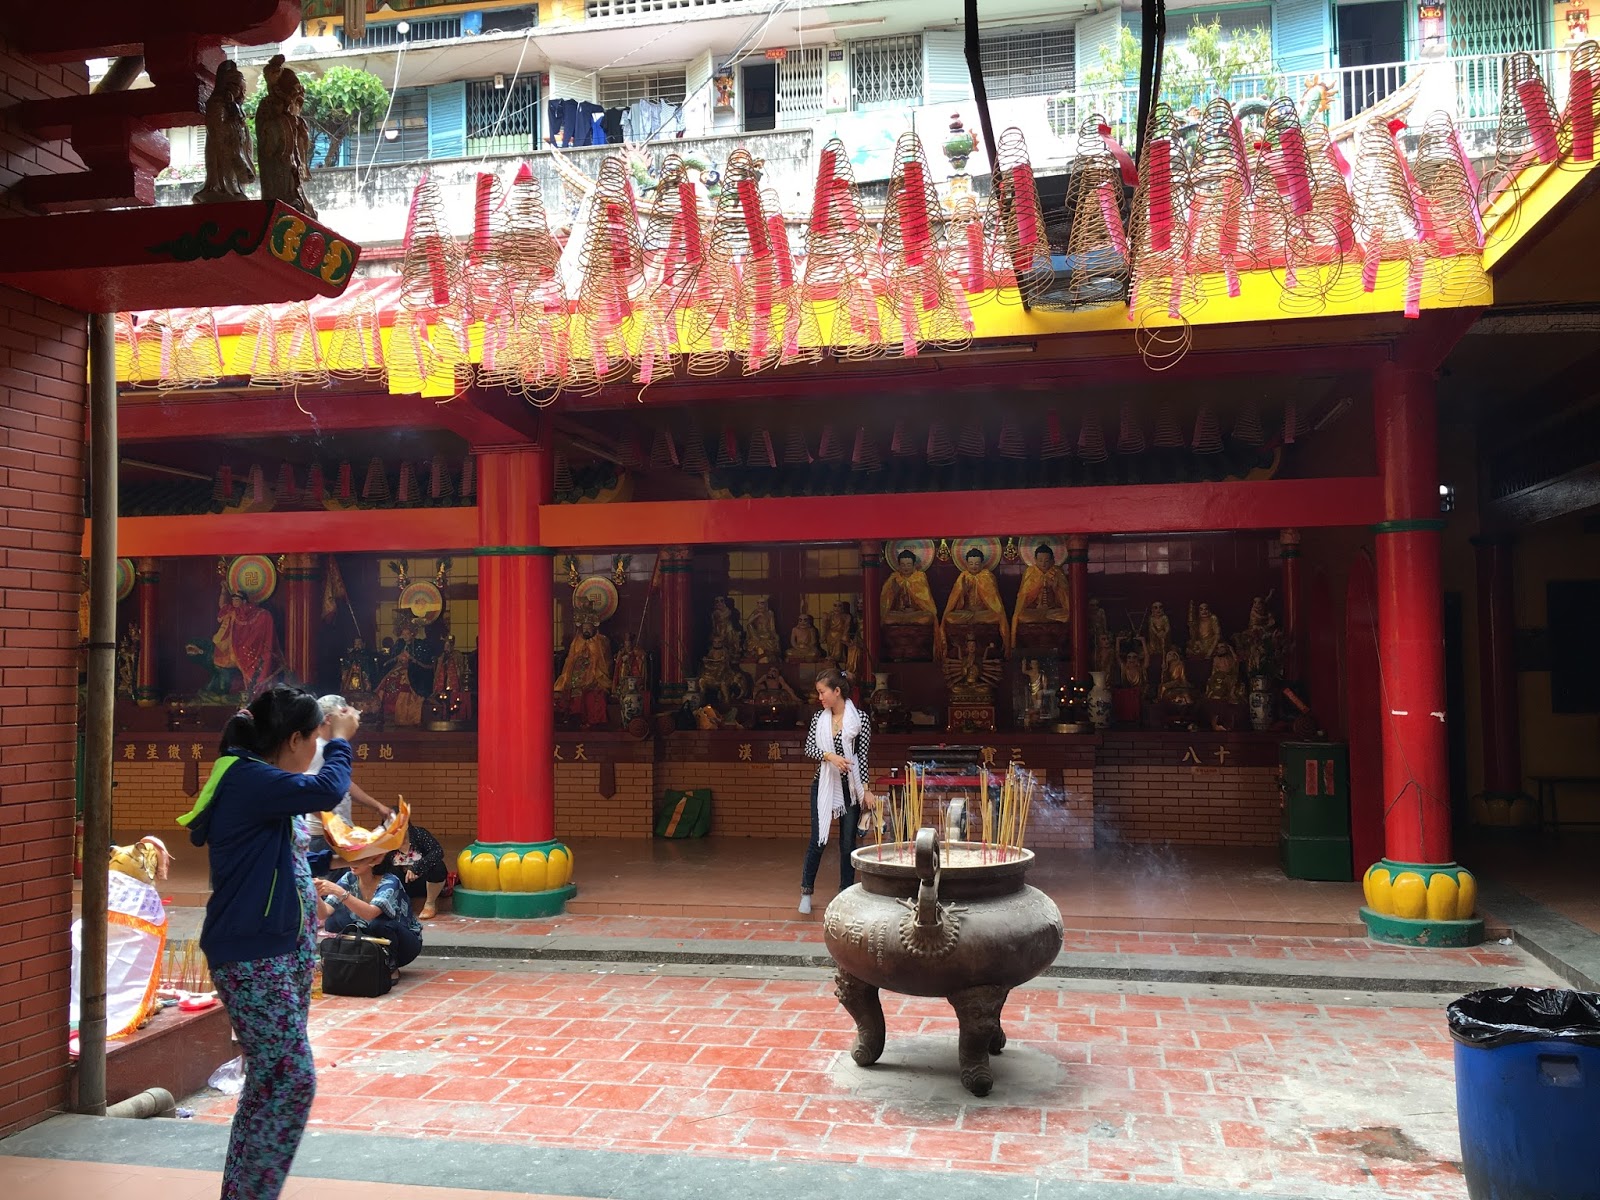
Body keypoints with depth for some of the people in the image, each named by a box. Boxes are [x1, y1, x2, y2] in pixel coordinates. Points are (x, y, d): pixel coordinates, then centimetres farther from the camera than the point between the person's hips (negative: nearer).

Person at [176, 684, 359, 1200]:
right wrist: (341, 739, -13)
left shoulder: (259, 781, 10)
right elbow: (328, 790, -30)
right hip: (251, 959, -10)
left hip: (285, 951, 10)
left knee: (271, 1080, 15)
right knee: (292, 1080, -10)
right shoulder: (245, 780, -19)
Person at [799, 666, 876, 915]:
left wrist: (865, 789, -9)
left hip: (850, 787, -2)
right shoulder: (819, 718, 2)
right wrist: (830, 756, -23)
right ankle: (806, 891, 16)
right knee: (818, 840, 1)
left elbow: (863, 756, -7)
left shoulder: (860, 719, -8)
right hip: (824, 785, 2)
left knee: (848, 843, 6)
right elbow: (809, 748, -5)